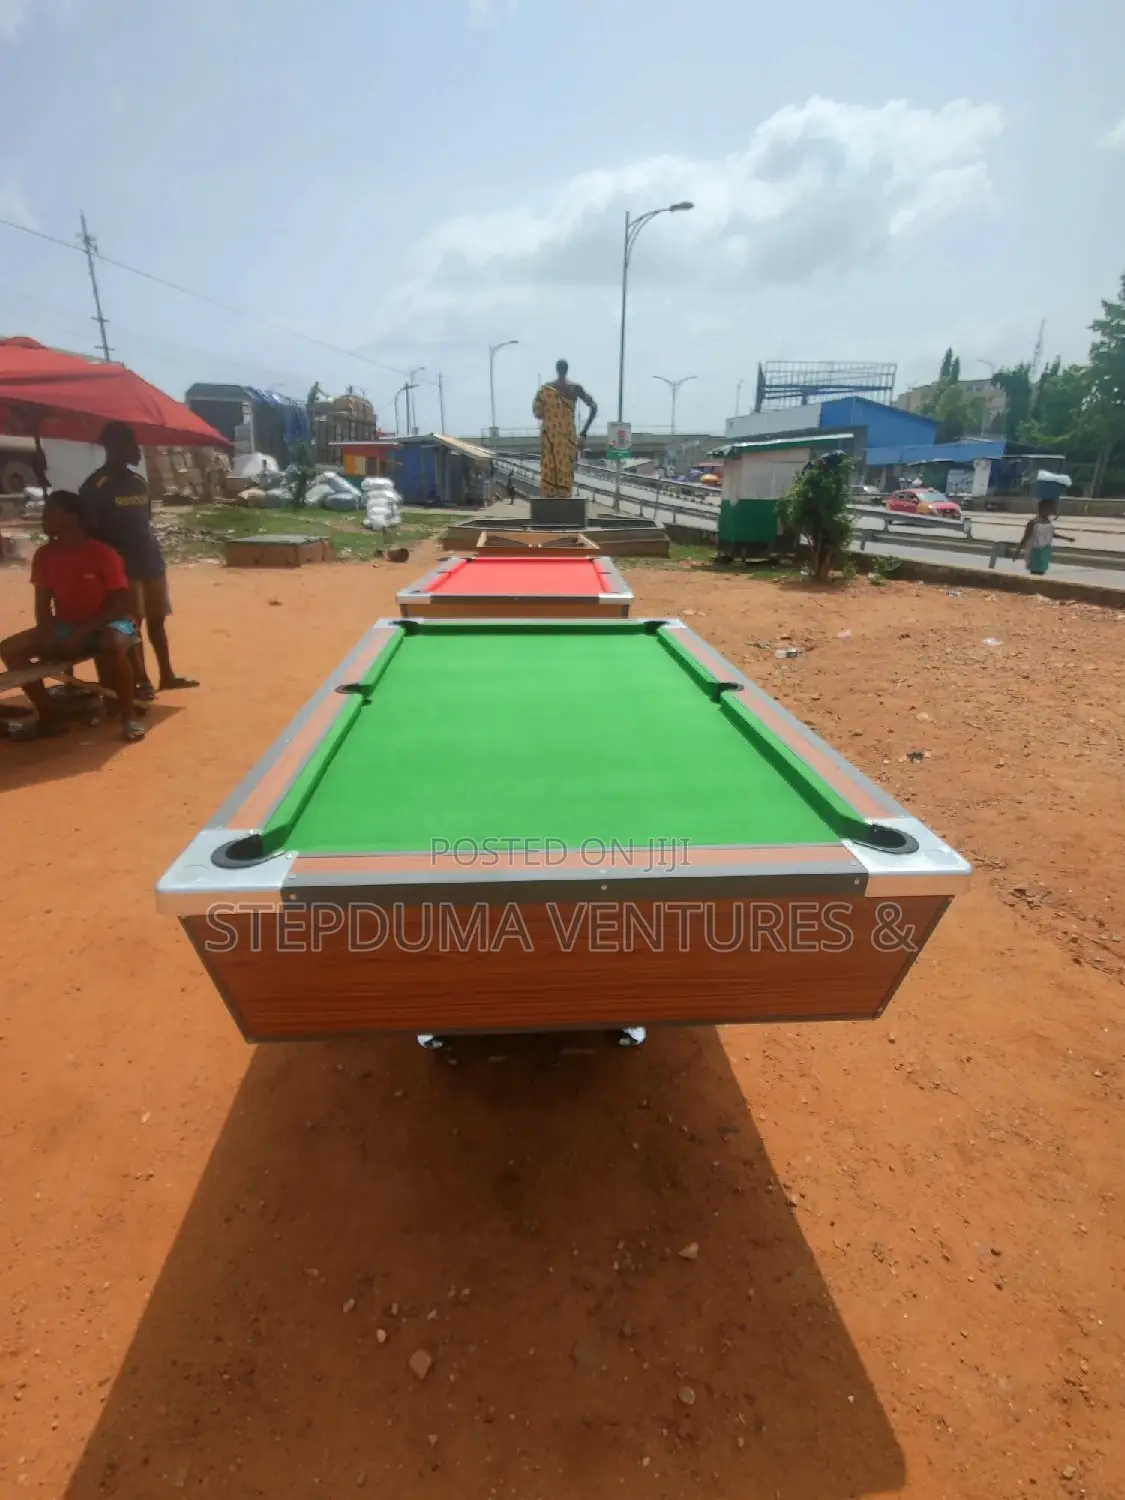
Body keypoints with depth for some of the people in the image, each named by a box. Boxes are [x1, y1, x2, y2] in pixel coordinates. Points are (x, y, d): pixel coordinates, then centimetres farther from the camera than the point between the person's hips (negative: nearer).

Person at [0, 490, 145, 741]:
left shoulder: (103, 553, -15)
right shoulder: (44, 555, 1)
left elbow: (123, 604, -17)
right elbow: (43, 603, 4)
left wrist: (83, 631, -23)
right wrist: (48, 635, -15)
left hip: (106, 624, -6)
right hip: (65, 627, 6)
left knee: (113, 645, -41)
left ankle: (129, 714, -22)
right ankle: (50, 717, -4)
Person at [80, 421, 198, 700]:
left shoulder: (138, 481, 13)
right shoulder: (95, 486, -8)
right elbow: (91, 532, -9)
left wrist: (156, 556, 15)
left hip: (151, 563, 7)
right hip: (122, 568, -7)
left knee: (157, 620, 11)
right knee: (131, 625, -1)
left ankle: (167, 675, 19)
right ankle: (142, 681, 5)